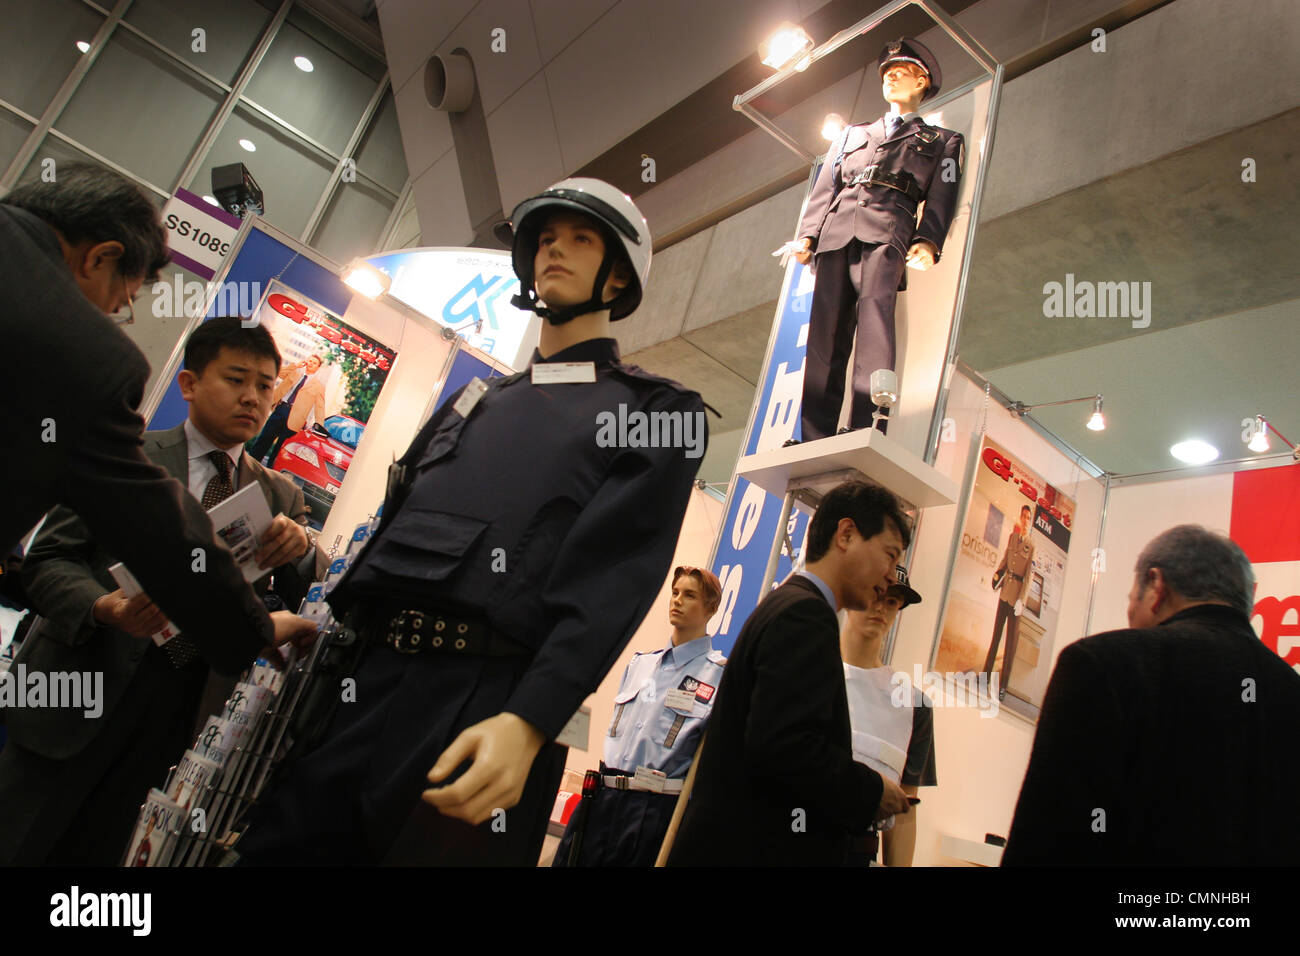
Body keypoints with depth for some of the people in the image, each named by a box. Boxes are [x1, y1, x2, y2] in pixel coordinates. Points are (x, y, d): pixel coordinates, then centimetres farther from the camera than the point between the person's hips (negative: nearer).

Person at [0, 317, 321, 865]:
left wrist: (301, 549, -19)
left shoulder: (282, 496, 9)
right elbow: (49, 558, -3)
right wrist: (105, 606, -24)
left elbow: (311, 606, 4)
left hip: (181, 715, 2)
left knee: (97, 852, 13)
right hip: (83, 695, -2)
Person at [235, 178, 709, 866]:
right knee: (276, 844, 8)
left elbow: (618, 573, -10)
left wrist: (528, 723, -22)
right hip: (358, 678, 6)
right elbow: (392, 523, 21)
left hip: (485, 713, -5)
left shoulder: (656, 411, 4)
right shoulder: (475, 400, 23)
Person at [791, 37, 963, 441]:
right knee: (825, 334, -12)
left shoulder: (942, 141, 27)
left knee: (874, 315, -26)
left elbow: (941, 196, 10)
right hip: (835, 231, 3)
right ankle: (814, 440, -19)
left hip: (887, 231, -3)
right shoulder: (851, 134, 36)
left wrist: (927, 241, -10)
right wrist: (807, 233, 6)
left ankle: (867, 431, -36)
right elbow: (824, 187, 23)